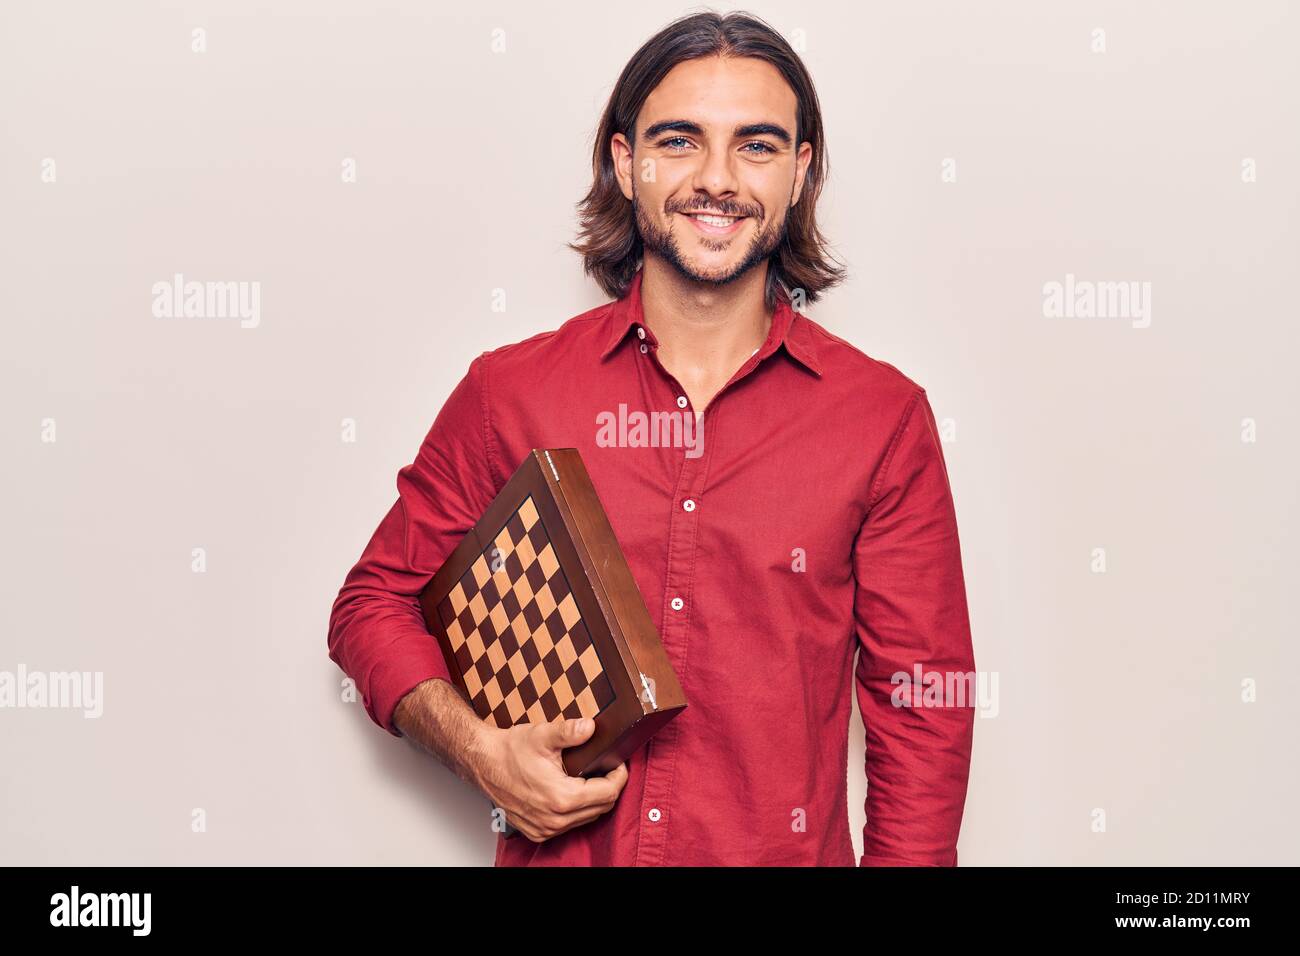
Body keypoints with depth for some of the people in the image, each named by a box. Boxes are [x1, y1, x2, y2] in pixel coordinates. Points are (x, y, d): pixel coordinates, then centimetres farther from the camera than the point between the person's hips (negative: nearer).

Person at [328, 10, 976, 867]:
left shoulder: (885, 418, -7)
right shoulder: (510, 393, -6)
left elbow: (922, 715, -4)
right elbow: (376, 602, 3)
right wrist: (480, 751, -13)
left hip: (786, 852, 0)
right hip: (556, 848, 1)